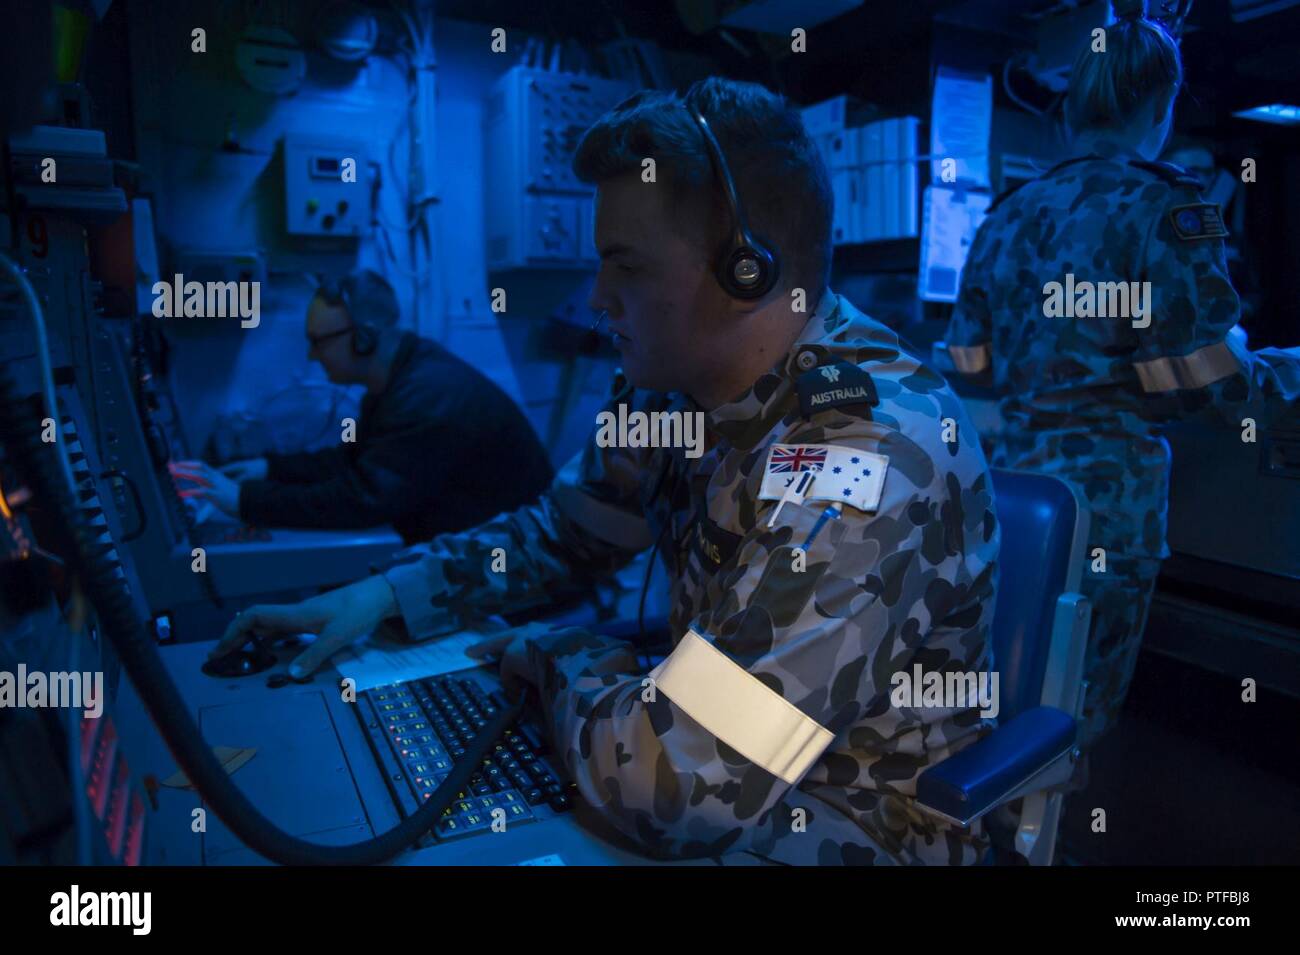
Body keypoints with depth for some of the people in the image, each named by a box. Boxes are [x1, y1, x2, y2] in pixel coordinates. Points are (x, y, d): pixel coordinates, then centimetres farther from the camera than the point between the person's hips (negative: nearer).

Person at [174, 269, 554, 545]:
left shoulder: (431, 400, -27)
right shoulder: (399, 376, 4)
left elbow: (362, 498, -30)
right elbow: (355, 459, 15)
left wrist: (245, 500, -25)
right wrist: (271, 467, 7)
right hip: (450, 542, 9)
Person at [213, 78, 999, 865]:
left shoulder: (872, 456, -32)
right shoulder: (680, 383, -5)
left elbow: (681, 781, -34)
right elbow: (561, 530, 9)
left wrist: (562, 664, -14)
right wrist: (377, 596, -3)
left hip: (846, 837, -6)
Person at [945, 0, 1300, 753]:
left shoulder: (1008, 214, 9)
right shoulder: (1165, 207, -8)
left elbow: (971, 360, 11)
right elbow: (1209, 379, -11)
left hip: (1013, 468, 6)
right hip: (1109, 482, -6)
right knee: (1079, 704, 8)